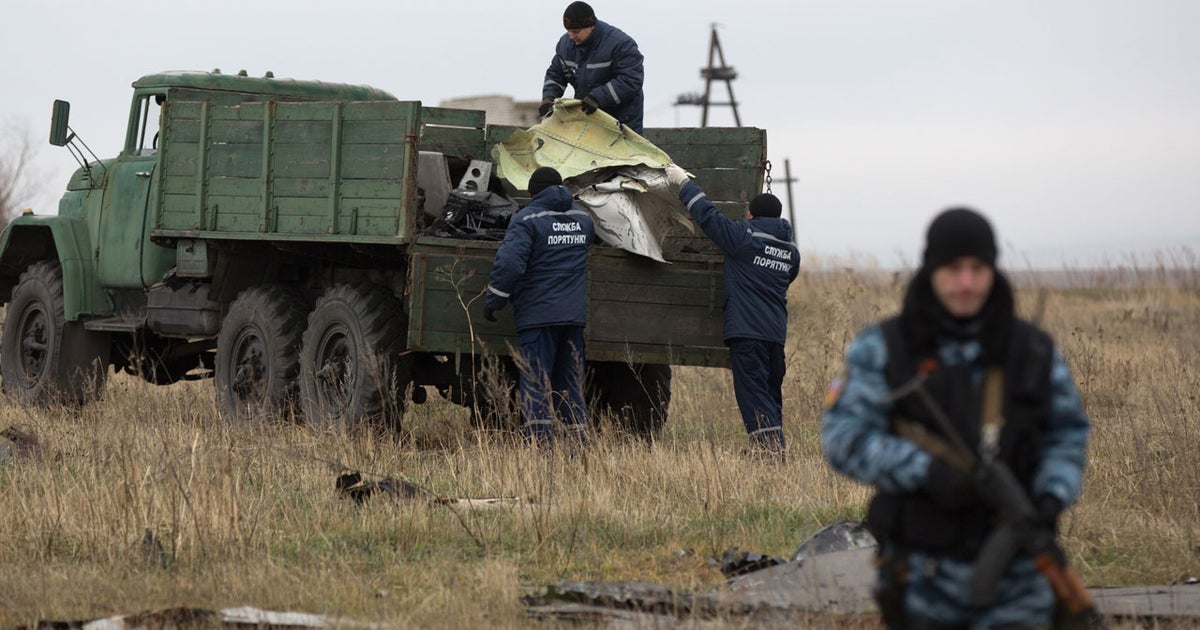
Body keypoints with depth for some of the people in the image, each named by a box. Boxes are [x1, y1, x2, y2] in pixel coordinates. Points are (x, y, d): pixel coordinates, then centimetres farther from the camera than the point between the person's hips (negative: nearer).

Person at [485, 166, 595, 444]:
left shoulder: (526, 220, -8)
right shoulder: (583, 218, 13)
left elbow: (509, 264, -18)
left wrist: (493, 301, -8)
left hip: (537, 314, -6)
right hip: (574, 315, 6)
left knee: (536, 385, -5)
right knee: (569, 383, 14)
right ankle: (583, 444, 13)